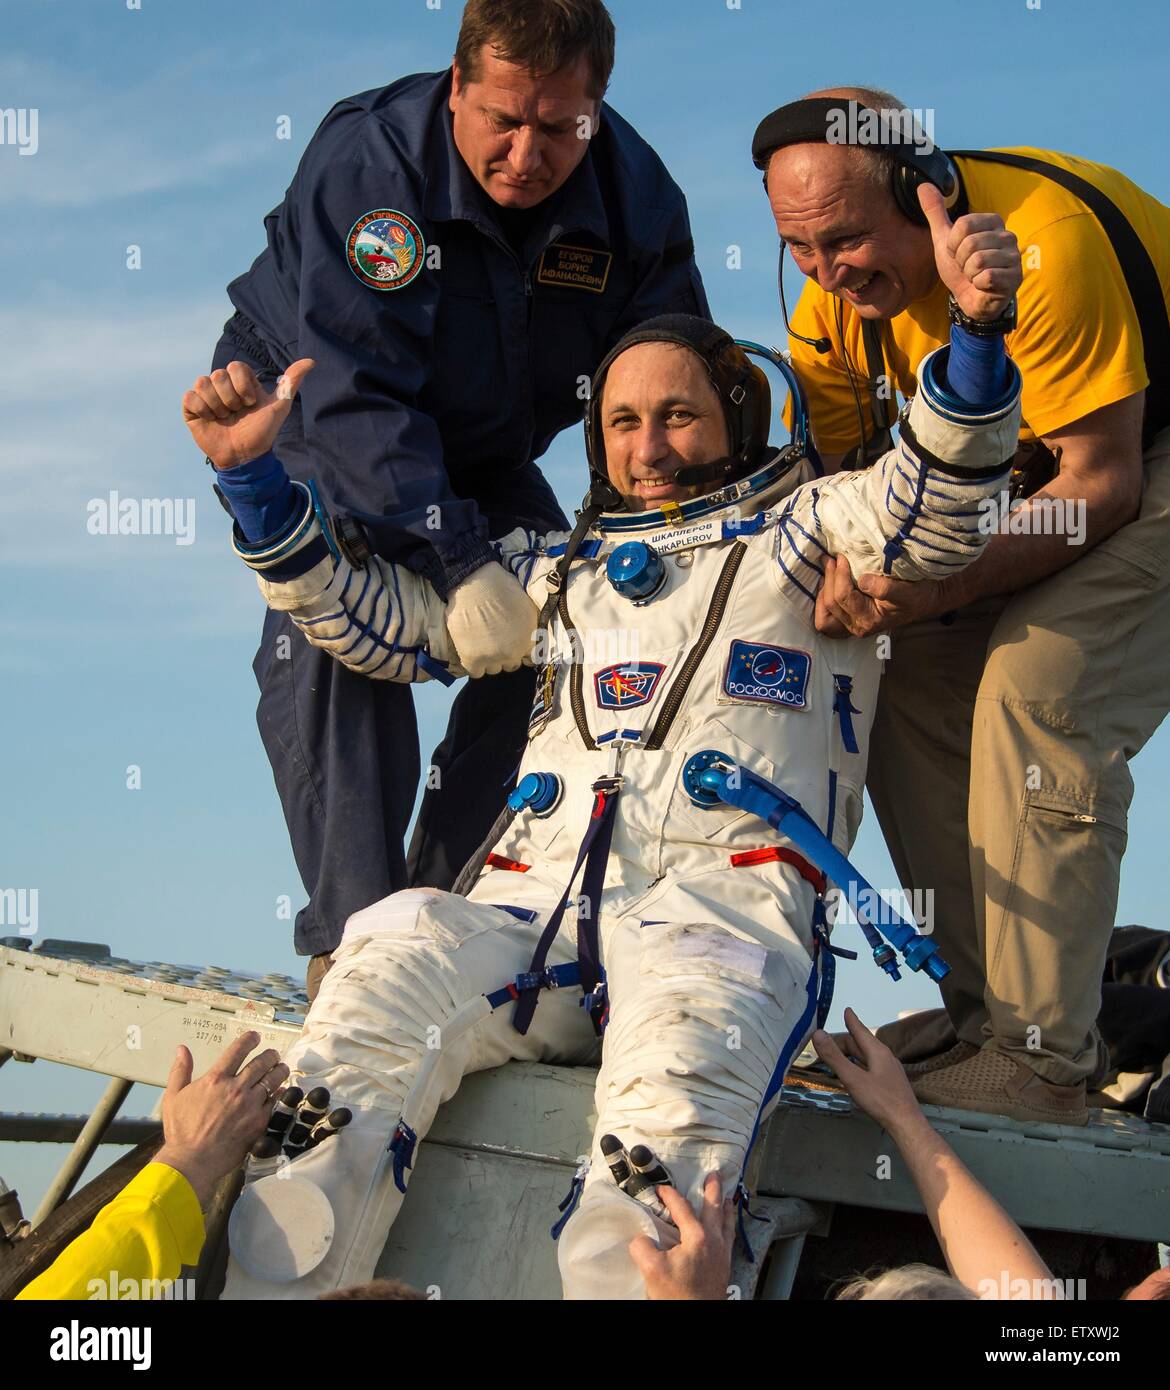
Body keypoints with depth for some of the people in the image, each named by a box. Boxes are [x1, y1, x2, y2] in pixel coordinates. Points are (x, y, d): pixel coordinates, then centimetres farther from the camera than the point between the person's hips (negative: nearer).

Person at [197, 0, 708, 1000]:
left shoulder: (638, 197, -19)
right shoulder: (365, 159, -32)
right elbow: (356, 394, -37)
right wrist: (460, 564, -45)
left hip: (485, 458, 4)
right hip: (318, 428, -4)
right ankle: (353, 933, -24)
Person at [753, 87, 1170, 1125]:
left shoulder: (1045, 241, -33)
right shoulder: (834, 297, -8)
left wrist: (941, 589, -36)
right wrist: (850, 567, -27)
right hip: (1035, 474, 8)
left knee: (1035, 691, -24)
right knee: (913, 689, -3)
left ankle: (1041, 1063, -20)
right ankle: (987, 1016, 4)